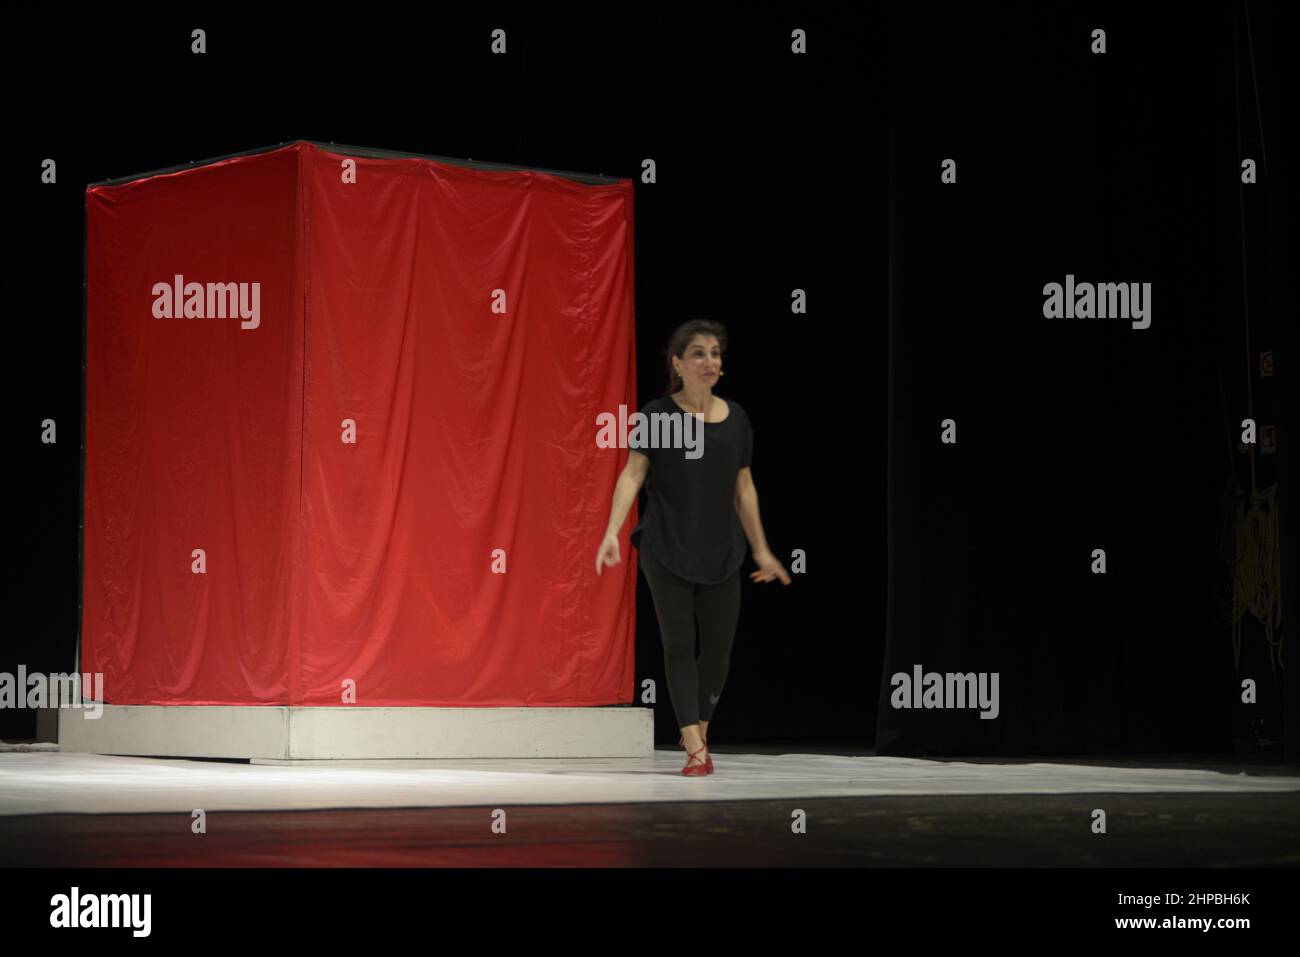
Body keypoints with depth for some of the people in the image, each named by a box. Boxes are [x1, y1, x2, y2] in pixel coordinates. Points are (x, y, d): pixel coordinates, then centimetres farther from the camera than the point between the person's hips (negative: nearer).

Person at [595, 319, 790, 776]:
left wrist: (760, 549, 16)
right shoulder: (657, 414, -5)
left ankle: (699, 730, 30)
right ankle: (695, 750, 0)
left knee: (719, 646, 7)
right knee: (679, 644, -3)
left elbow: (743, 488, 14)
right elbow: (632, 475, -11)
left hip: (721, 551, 4)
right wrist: (612, 531, -23)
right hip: (667, 549, -4)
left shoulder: (735, 417, 7)